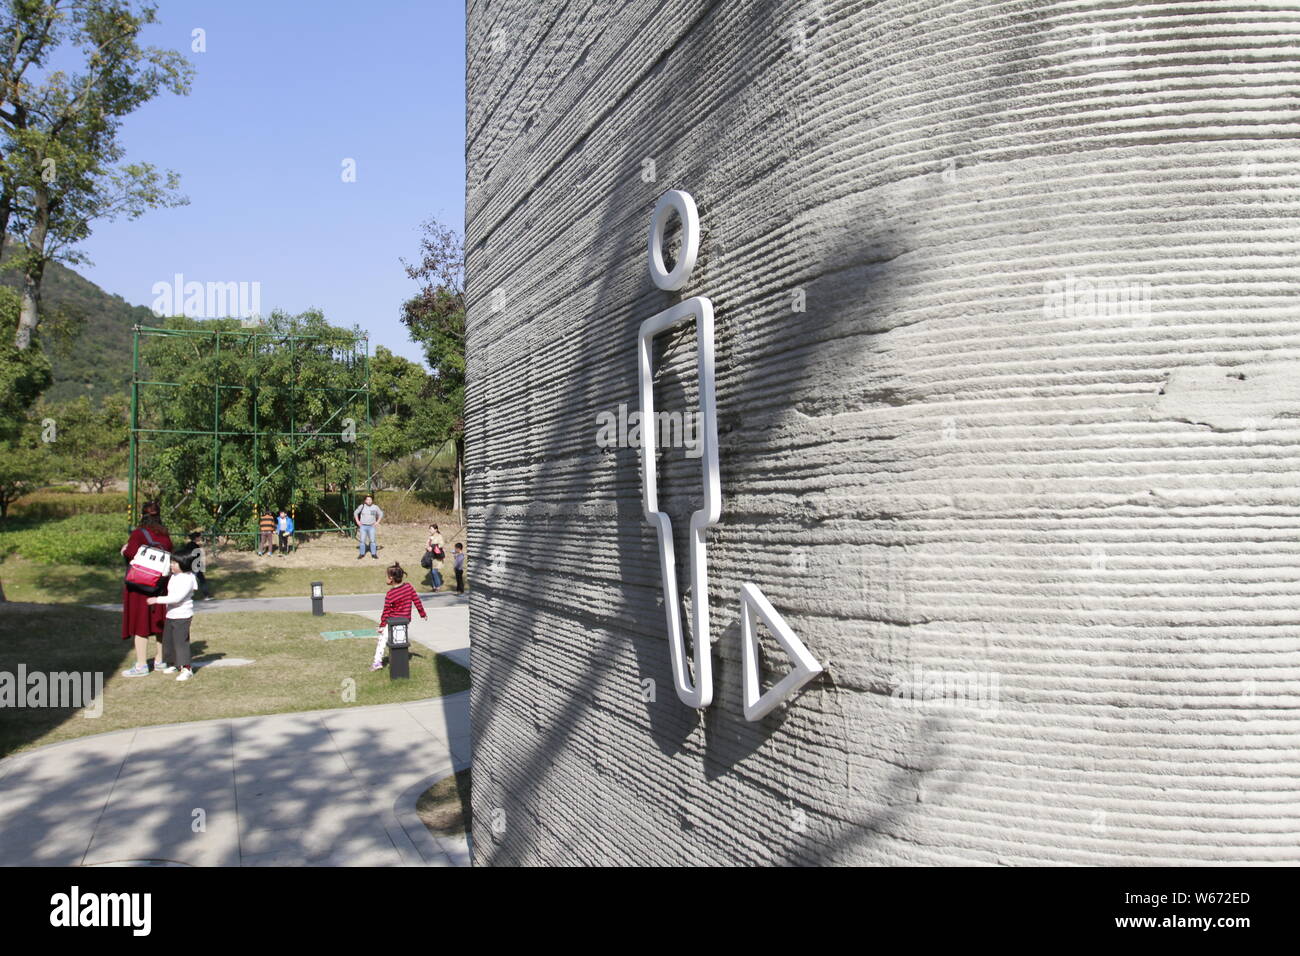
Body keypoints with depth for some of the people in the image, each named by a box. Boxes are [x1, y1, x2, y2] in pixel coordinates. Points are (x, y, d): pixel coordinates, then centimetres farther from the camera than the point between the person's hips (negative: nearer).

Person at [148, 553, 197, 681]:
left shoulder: (188, 579, -18)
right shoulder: (173, 576, 9)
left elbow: (177, 598, -26)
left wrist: (157, 600, -25)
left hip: (182, 616, -9)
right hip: (170, 614, 9)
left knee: (181, 641, -9)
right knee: (168, 640, 15)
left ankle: (187, 668, -5)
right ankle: (173, 664, 29)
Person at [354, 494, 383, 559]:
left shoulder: (375, 507, -3)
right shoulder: (362, 506, -4)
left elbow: (381, 514, 9)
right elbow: (355, 513, 9)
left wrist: (377, 522, 0)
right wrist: (357, 521, 0)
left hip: (371, 527, 0)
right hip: (363, 526, 0)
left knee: (372, 540, -2)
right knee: (362, 540, 1)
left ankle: (374, 554, 6)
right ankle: (361, 554, 11)